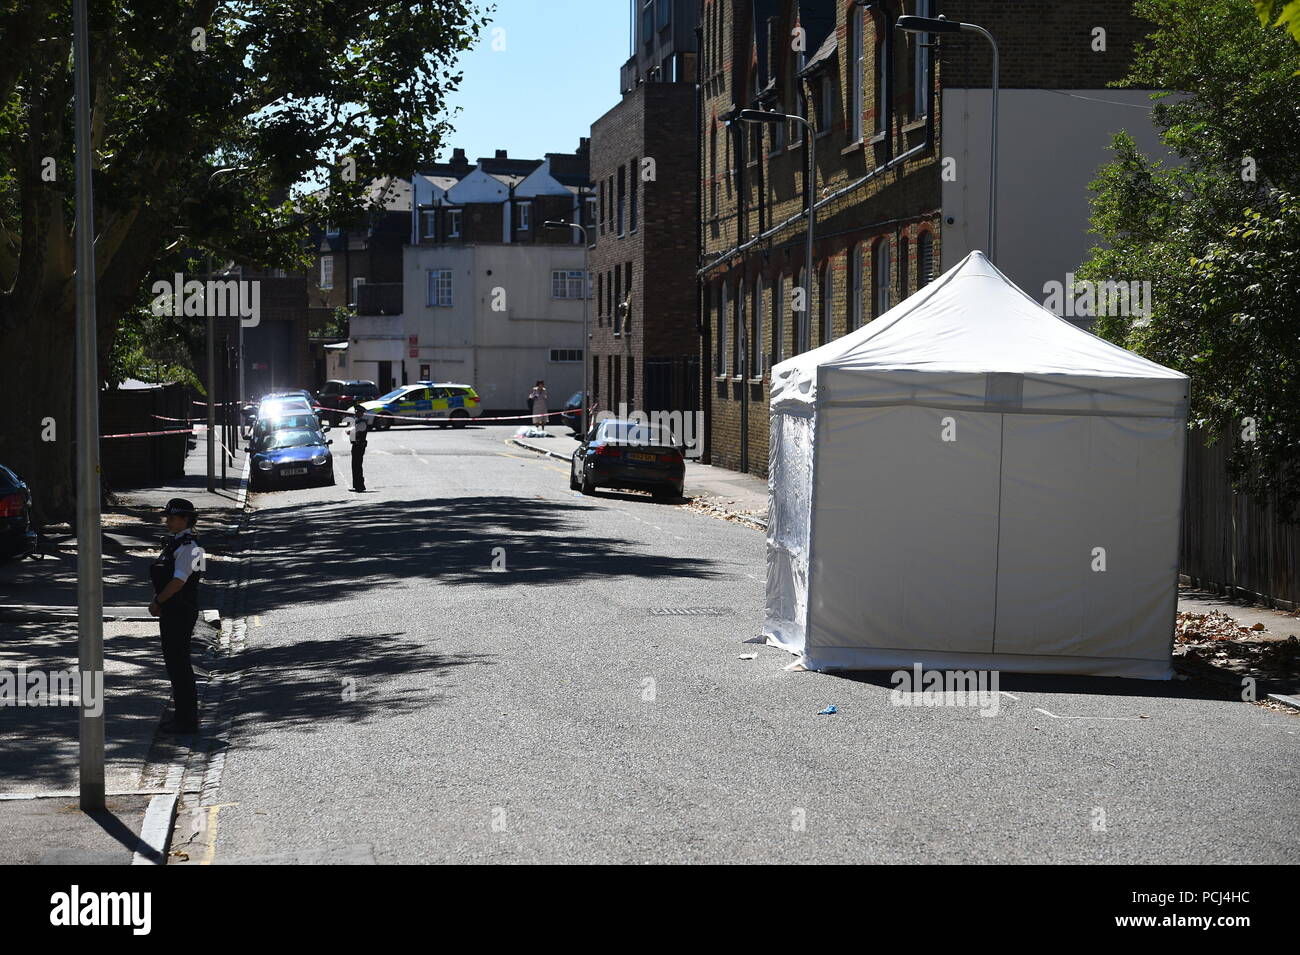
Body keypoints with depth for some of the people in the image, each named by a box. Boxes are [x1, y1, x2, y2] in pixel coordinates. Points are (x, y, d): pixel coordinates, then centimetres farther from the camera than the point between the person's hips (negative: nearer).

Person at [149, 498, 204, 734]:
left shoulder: (187, 546, -17)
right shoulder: (175, 542, 15)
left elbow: (179, 580, -23)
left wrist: (157, 602, -14)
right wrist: (157, 601, 8)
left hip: (180, 613, -10)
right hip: (171, 611, 10)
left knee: (179, 664, -6)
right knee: (174, 662, 16)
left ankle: (187, 721, -1)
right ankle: (182, 714, 24)